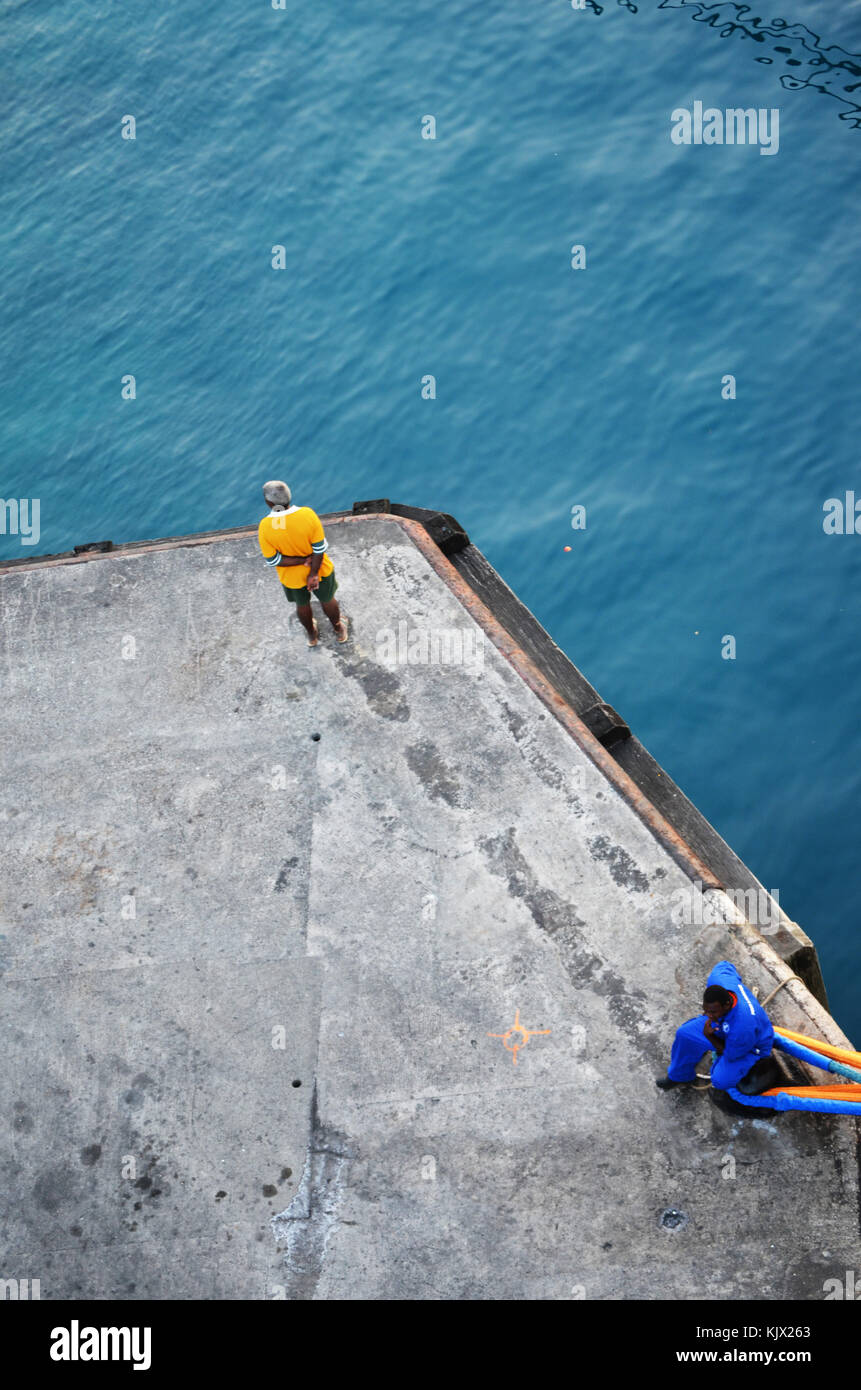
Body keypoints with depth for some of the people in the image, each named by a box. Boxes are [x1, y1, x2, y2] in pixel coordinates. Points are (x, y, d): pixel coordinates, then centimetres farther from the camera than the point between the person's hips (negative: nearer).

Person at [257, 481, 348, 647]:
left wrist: (302, 561, -18)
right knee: (327, 600, 28)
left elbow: (272, 560, -20)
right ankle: (339, 630, 54)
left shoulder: (265, 527, -26)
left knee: (302, 605, 30)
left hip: (293, 577, 1)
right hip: (320, 570, 0)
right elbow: (319, 549, -22)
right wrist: (314, 573, -14)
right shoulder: (307, 514, -27)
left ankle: (312, 635, 56)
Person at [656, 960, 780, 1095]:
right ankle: (679, 1076, 29)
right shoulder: (717, 979, -31)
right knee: (685, 1033, 0)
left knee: (720, 1080, -23)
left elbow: (731, 1055, -27)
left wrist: (708, 1036, -26)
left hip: (752, 1047, -7)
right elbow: (724, 965, -3)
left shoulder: (744, 1025, -46)